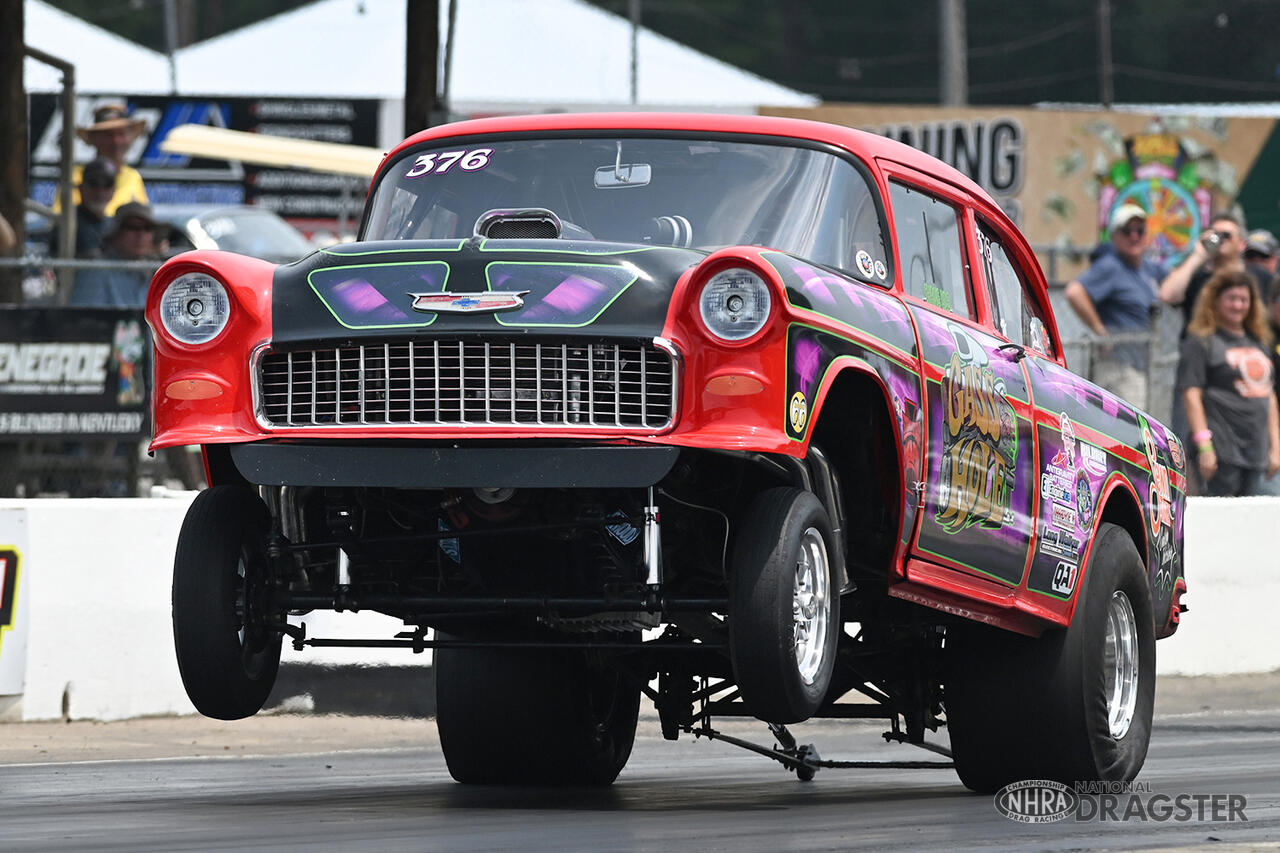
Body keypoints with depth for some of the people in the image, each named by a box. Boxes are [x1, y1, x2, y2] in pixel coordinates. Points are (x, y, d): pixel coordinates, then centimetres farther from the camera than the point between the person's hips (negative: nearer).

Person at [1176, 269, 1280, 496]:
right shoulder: (1201, 342, -2)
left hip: (1256, 451, 7)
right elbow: (1191, 394, -9)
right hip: (1222, 450, -7)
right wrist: (1204, 446, -17)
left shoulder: (1259, 342, 19)